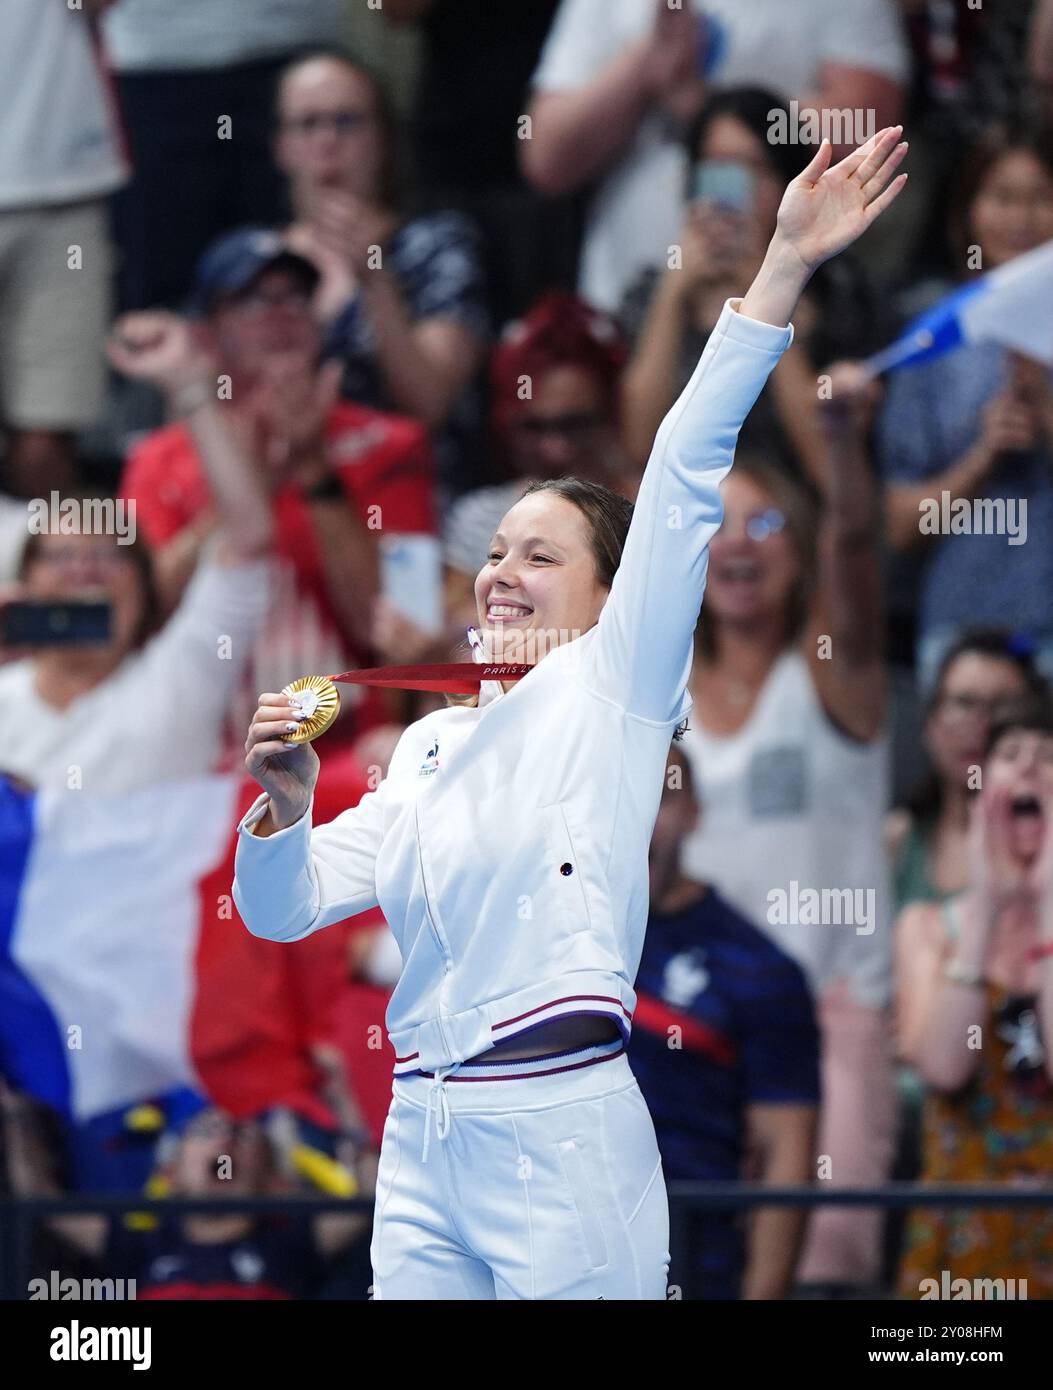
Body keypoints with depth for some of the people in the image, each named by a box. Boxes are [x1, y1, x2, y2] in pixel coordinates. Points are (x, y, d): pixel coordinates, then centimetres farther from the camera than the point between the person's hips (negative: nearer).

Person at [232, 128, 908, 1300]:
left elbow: (685, 476, -6)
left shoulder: (614, 687, 3)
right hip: (420, 1144, 6)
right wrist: (282, 807, -5)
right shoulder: (430, 742, 20)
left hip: (558, 1138, -6)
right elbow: (288, 905, 17)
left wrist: (783, 272, -15)